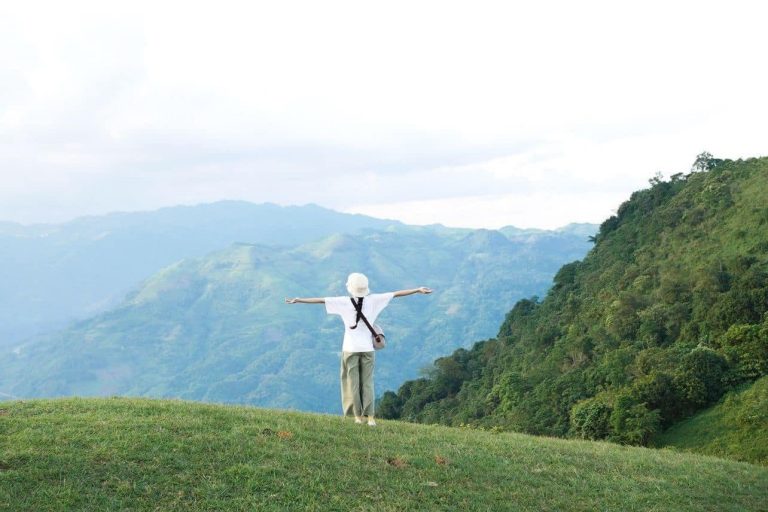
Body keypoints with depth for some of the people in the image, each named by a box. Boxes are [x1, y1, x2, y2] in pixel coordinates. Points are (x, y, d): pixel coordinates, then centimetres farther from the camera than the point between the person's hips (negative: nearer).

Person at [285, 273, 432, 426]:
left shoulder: (344, 302, -5)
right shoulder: (373, 300, -1)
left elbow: (321, 300, -5)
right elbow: (396, 294, 5)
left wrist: (299, 300, 0)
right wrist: (418, 290, 11)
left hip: (350, 349, -2)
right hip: (367, 348, 2)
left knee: (352, 383, 5)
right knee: (368, 383, 6)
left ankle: (358, 417, 4)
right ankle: (371, 418, 0)